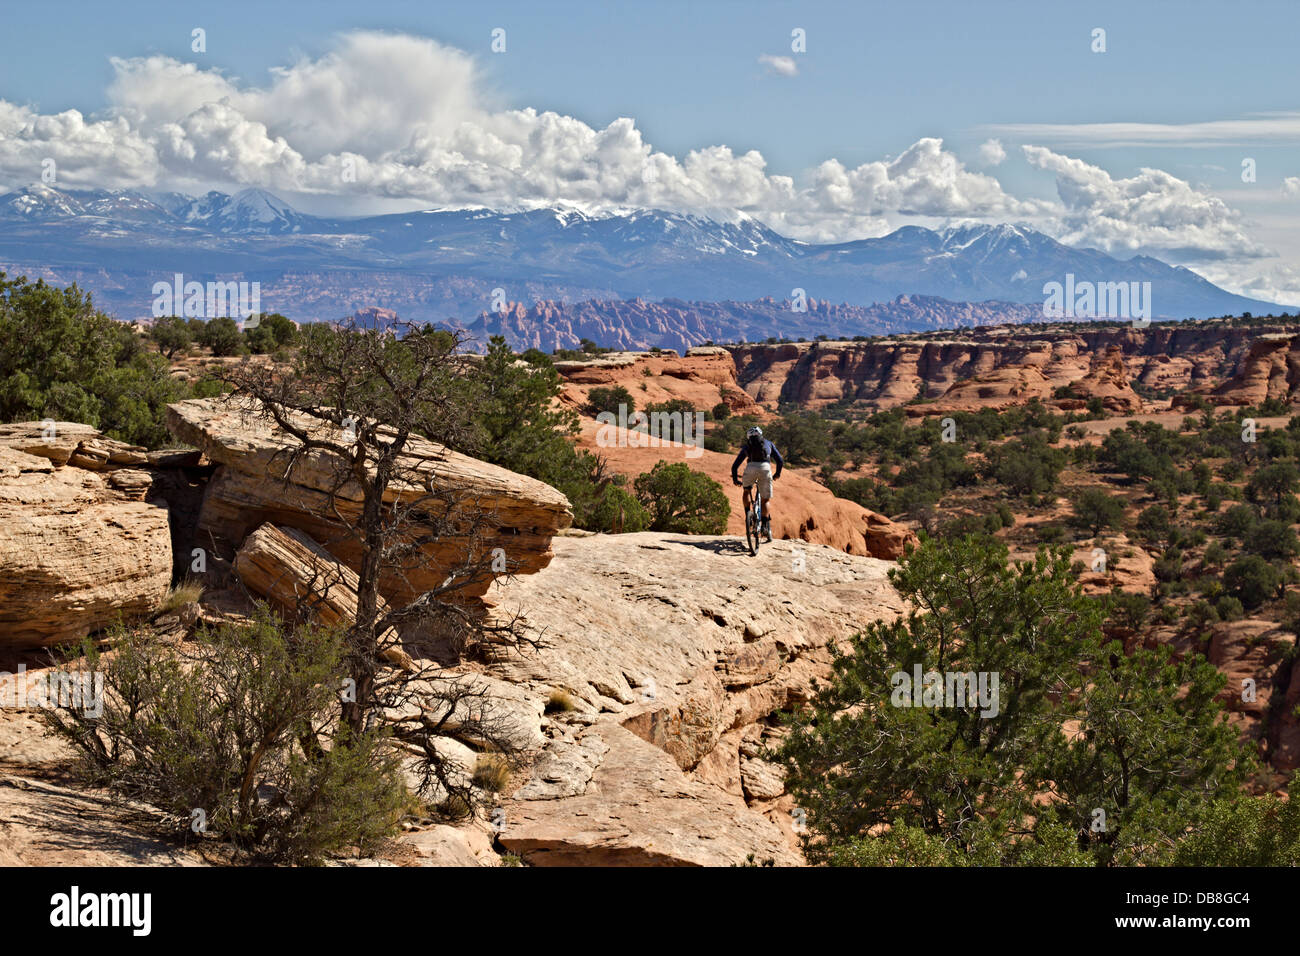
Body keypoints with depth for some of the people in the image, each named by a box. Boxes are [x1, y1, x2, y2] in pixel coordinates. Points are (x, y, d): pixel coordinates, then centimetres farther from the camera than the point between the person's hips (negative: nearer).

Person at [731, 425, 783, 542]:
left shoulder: (747, 446, 29)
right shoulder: (768, 444, 30)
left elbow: (735, 465, 28)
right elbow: (780, 461, 27)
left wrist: (735, 479, 43)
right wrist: (777, 474, 44)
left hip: (751, 468, 0)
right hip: (765, 468, 0)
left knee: (746, 491, 29)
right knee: (765, 500, 9)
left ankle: (747, 515, 11)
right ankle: (766, 526, -7)